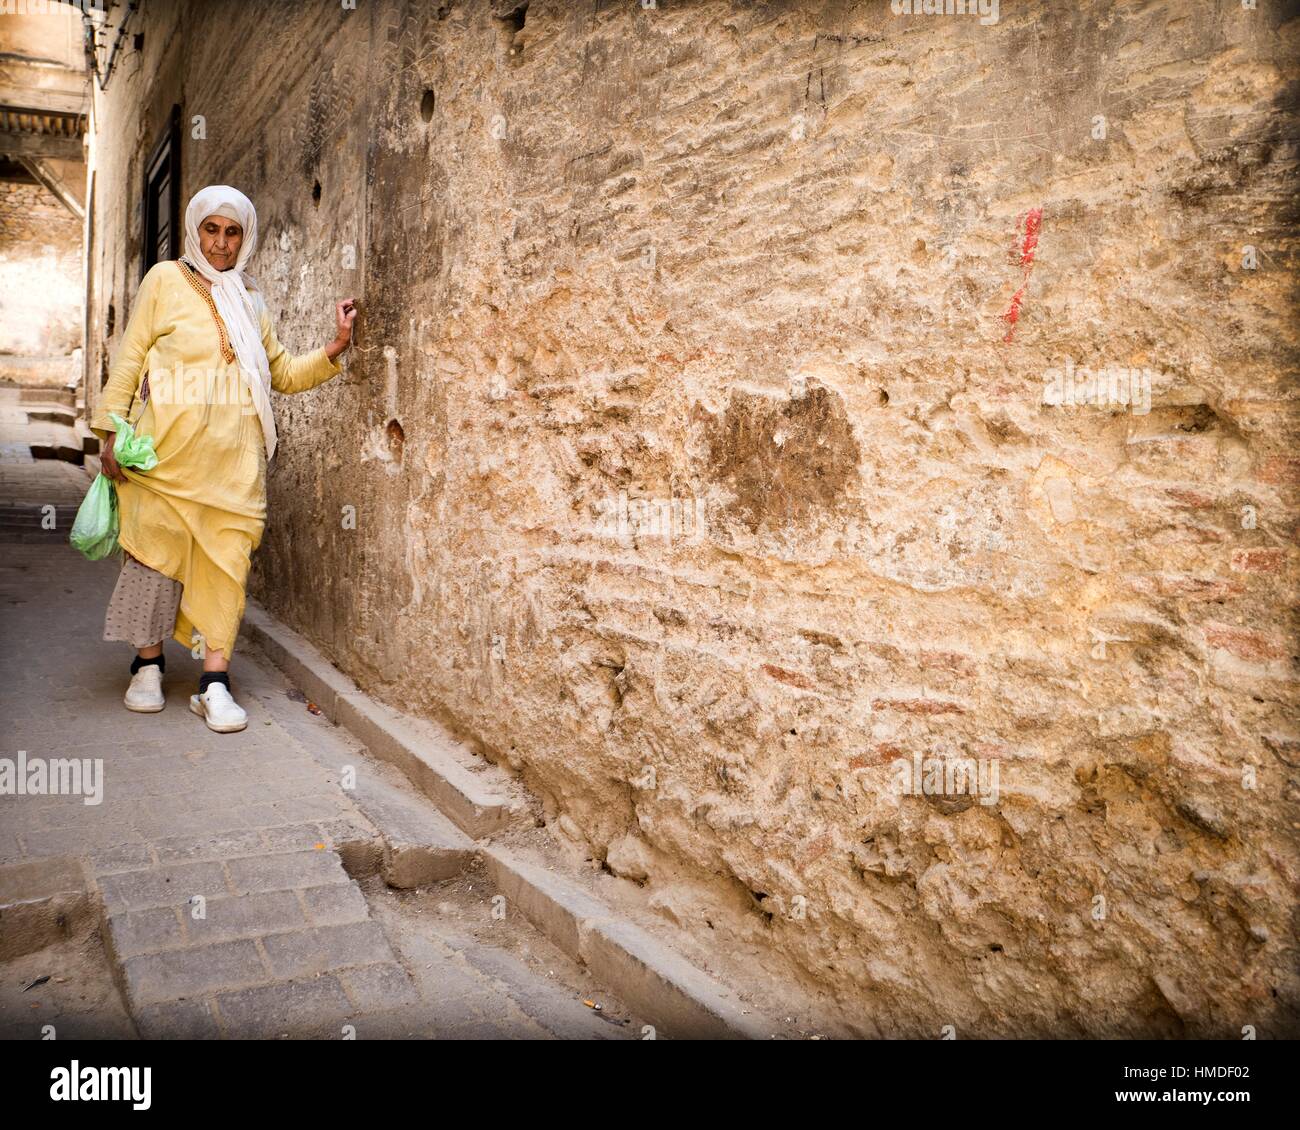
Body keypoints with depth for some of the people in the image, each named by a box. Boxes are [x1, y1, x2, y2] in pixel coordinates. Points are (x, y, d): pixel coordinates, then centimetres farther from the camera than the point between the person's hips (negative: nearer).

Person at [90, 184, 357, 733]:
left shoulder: (250, 297, 17)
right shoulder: (165, 279, 7)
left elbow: (283, 372, 19)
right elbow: (129, 358, 5)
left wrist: (336, 346, 5)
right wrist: (111, 430, -2)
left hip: (234, 451, 3)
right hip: (170, 445, -2)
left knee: (226, 555, -4)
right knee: (159, 548, 1)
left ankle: (214, 682, -2)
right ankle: (148, 666, 18)